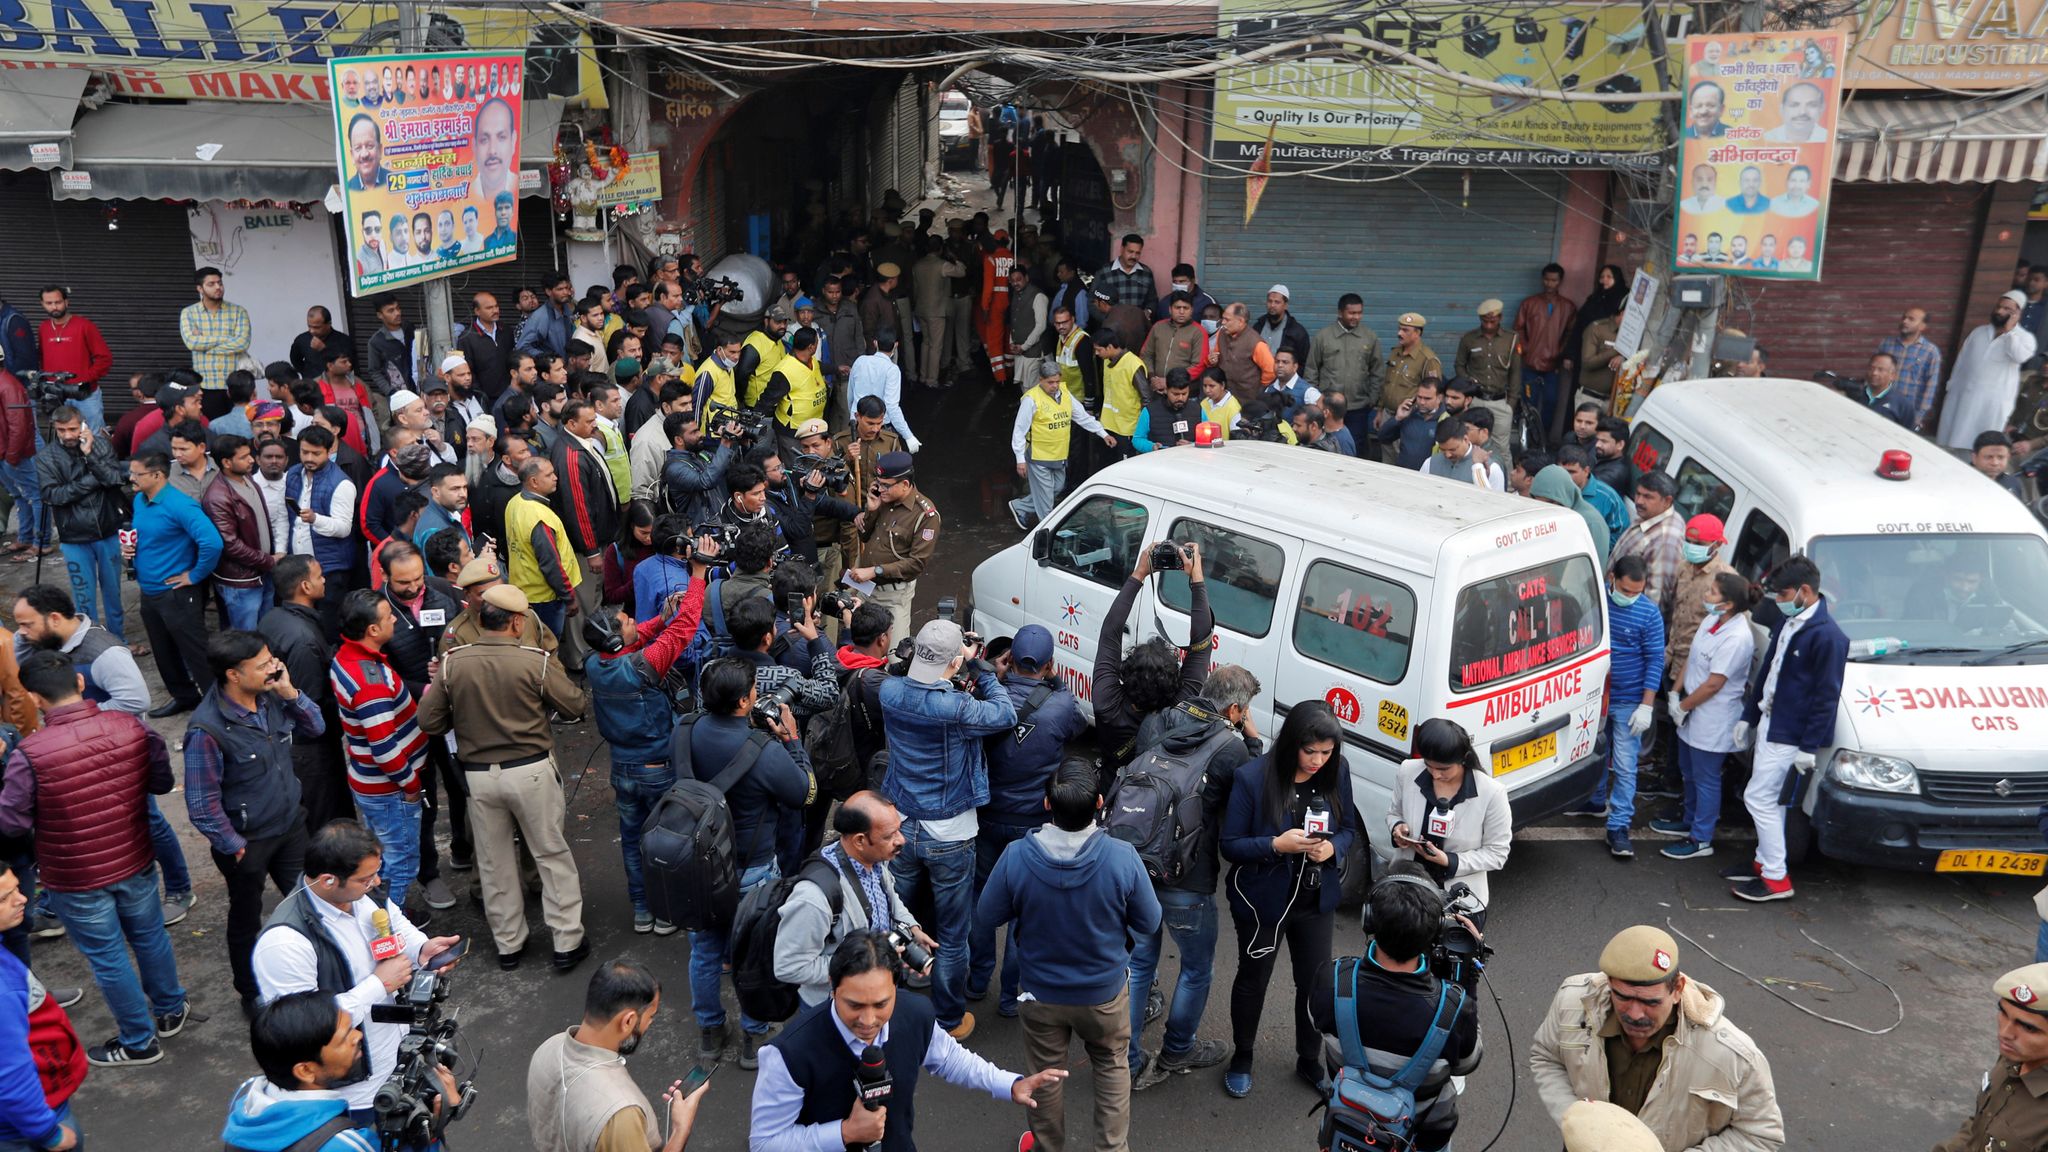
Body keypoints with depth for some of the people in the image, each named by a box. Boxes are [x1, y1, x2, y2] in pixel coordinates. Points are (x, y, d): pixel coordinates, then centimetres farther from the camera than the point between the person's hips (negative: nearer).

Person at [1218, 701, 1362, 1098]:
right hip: (1263, 902, -3)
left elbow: (1350, 828, 2)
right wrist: (1277, 845, -32)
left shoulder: (1336, 772, -11)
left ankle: (1310, 1060, 42)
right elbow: (1229, 844, -16)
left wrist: (1333, 848, -20)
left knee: (1315, 982, 17)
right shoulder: (1252, 778, -23)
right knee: (1253, 980, 17)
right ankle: (1242, 1057, 41)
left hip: (1317, 901, 3)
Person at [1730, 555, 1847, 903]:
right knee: (1770, 801, 18)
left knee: (1759, 798, -6)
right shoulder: (1786, 622, 7)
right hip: (1768, 726, 9)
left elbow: (1827, 696, -19)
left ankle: (1776, 879, 4)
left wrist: (1809, 747, -18)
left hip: (1790, 735, -9)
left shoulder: (1826, 635, -21)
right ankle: (1764, 862, 31)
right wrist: (1748, 717, 19)